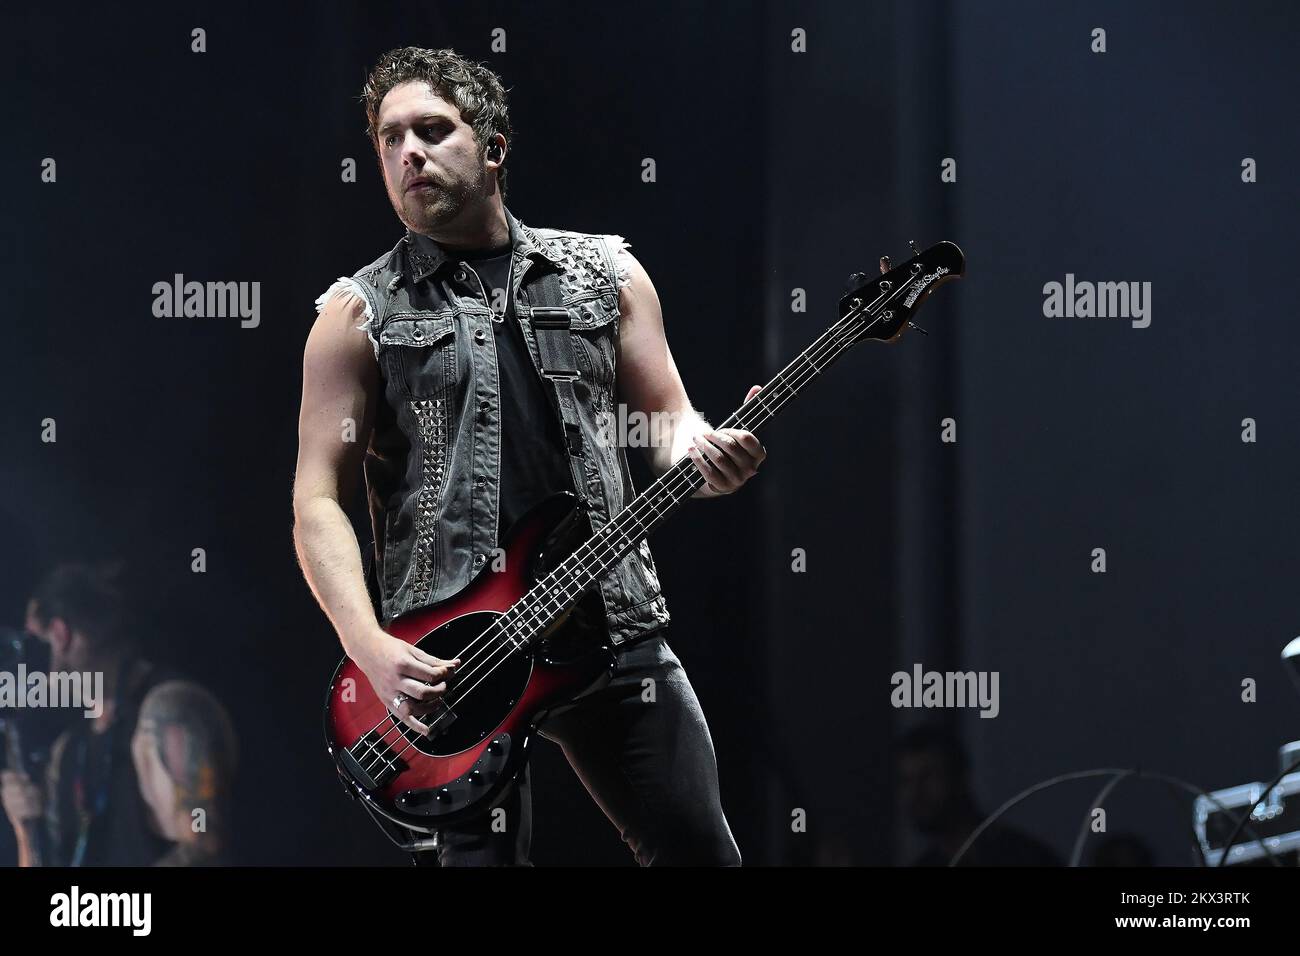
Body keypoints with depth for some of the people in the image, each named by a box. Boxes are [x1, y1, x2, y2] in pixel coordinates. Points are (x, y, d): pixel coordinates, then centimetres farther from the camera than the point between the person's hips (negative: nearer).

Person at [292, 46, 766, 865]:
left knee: (701, 851, 1)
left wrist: (708, 455, -12)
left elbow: (671, 426, 14)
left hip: (615, 626, 2)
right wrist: (374, 654, -15)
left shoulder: (607, 274, 13)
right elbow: (318, 500, -1)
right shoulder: (359, 315, 4)